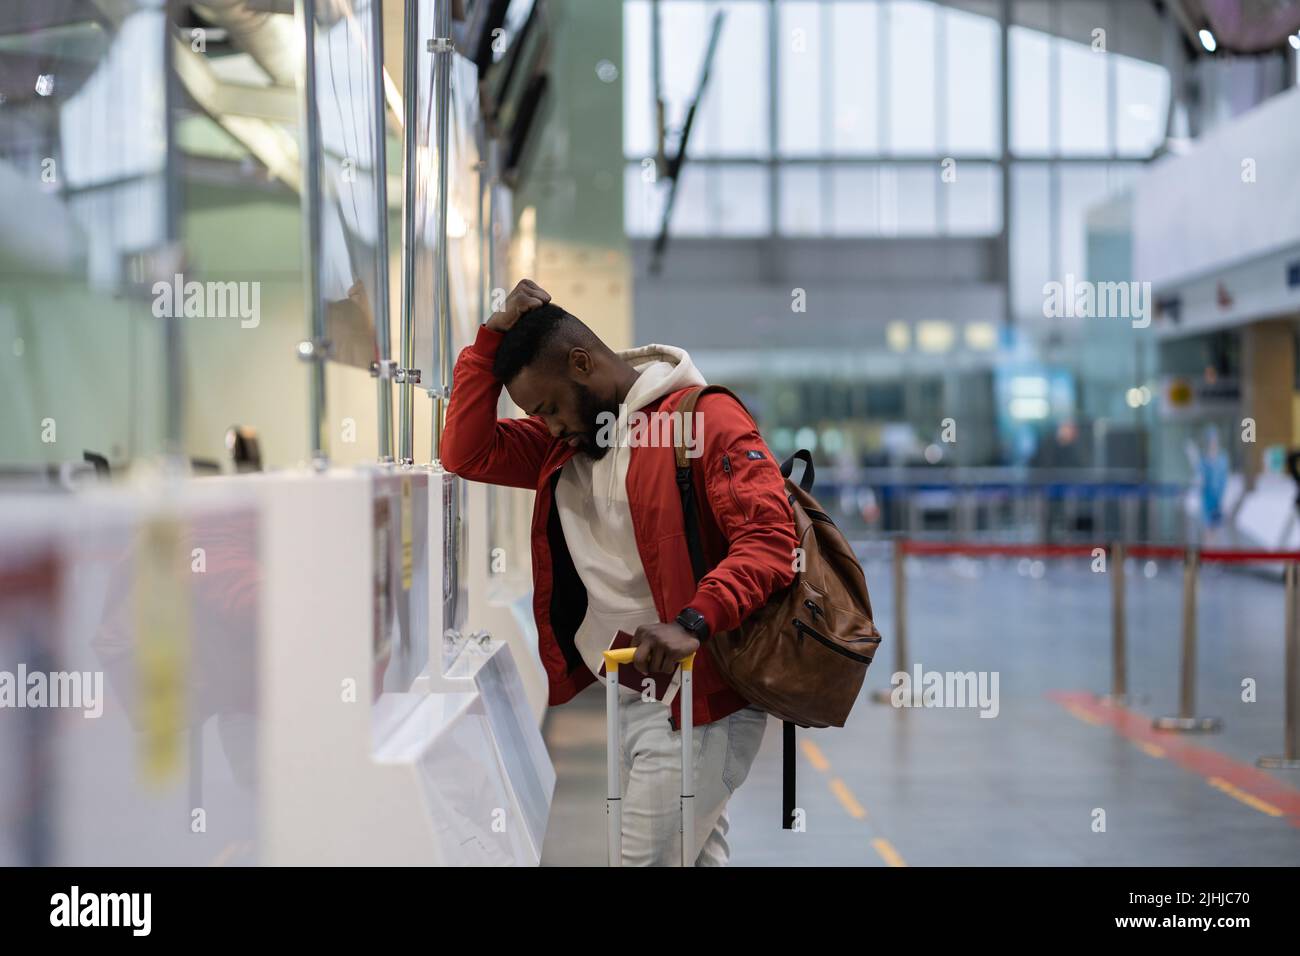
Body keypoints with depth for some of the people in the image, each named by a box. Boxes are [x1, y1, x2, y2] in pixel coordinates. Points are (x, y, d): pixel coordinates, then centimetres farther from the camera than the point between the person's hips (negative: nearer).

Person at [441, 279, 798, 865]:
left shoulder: (705, 417, -12)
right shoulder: (567, 441, 13)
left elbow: (771, 537, -21)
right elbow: (466, 454, 6)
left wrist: (692, 623, -34)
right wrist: (492, 337, -1)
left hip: (701, 696, -7)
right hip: (621, 696, 7)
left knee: (648, 855, -9)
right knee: (692, 851, 14)